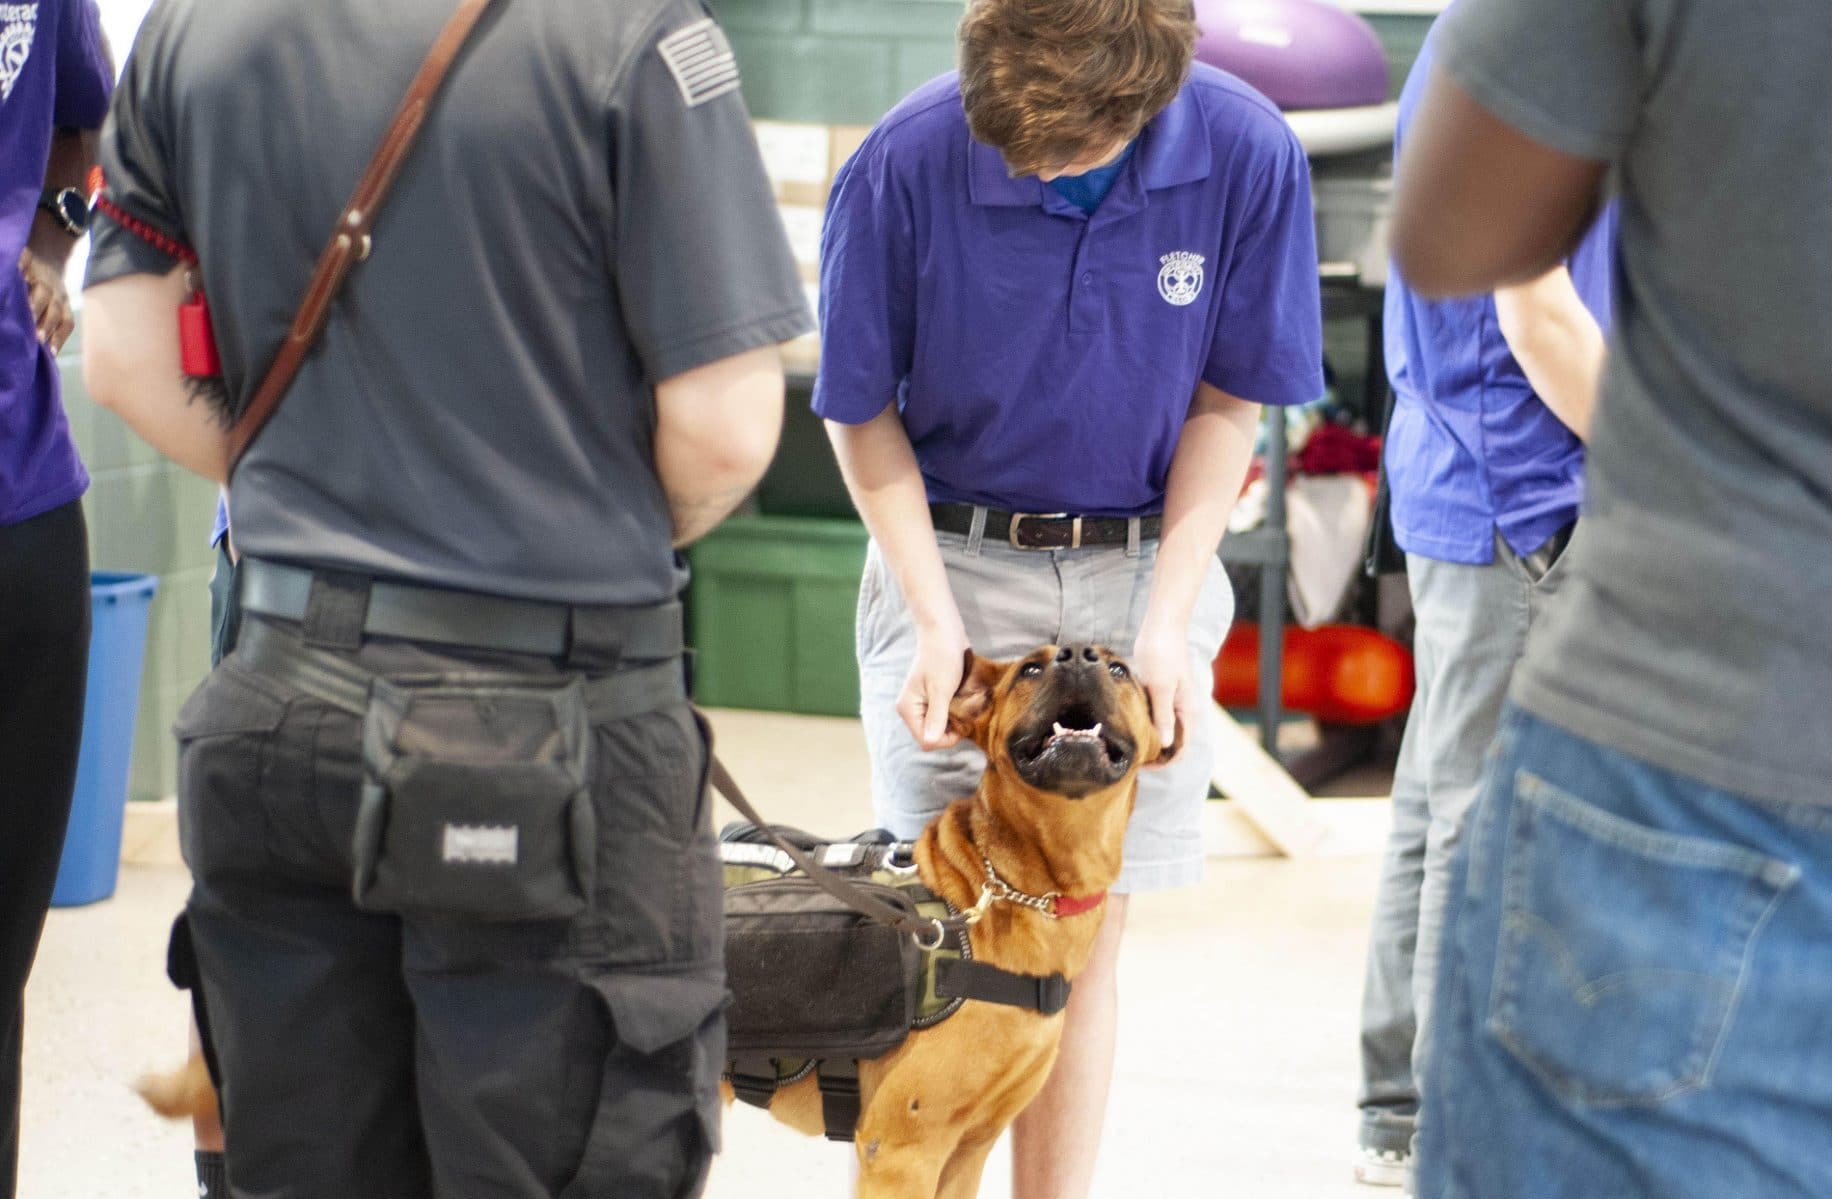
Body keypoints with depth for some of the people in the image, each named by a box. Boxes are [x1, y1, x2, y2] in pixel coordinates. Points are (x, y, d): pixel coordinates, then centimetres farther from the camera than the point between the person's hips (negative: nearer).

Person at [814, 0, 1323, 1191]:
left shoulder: (1248, 157, -16)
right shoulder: (906, 164, -19)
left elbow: (1227, 402, -3)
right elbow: (863, 412, -6)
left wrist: (1166, 621, -10)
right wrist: (935, 621, -14)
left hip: (1144, 567, 1)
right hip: (954, 555, -1)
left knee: (1088, 928, 2)